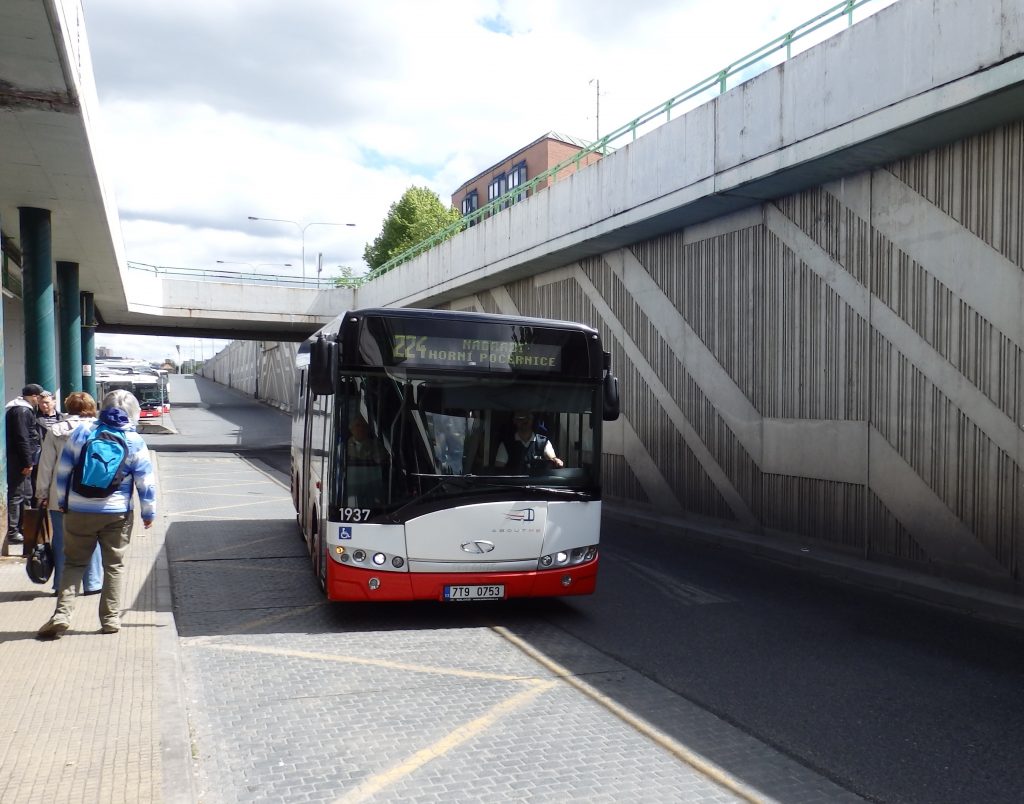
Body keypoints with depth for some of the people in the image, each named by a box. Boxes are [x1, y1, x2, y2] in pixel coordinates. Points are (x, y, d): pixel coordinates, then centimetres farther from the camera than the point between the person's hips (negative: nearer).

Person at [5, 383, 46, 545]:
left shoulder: (25, 409, 17)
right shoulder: (22, 411, -15)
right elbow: (22, 439, -21)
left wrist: (28, 462, 18)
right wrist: (27, 462, -20)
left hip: (20, 461, 11)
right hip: (18, 462, -11)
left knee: (26, 495, 17)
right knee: (16, 495, -7)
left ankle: (23, 528, 25)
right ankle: (12, 532, -4)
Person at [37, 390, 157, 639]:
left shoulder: (81, 432, 0)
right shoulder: (134, 442, -5)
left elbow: (62, 470, 5)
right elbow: (146, 481, -3)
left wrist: (62, 501, 16)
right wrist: (149, 513, 7)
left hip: (78, 512, 1)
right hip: (117, 514, -1)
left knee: (74, 563, 12)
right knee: (114, 565, 9)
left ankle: (62, 614, 0)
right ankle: (110, 619, 11)